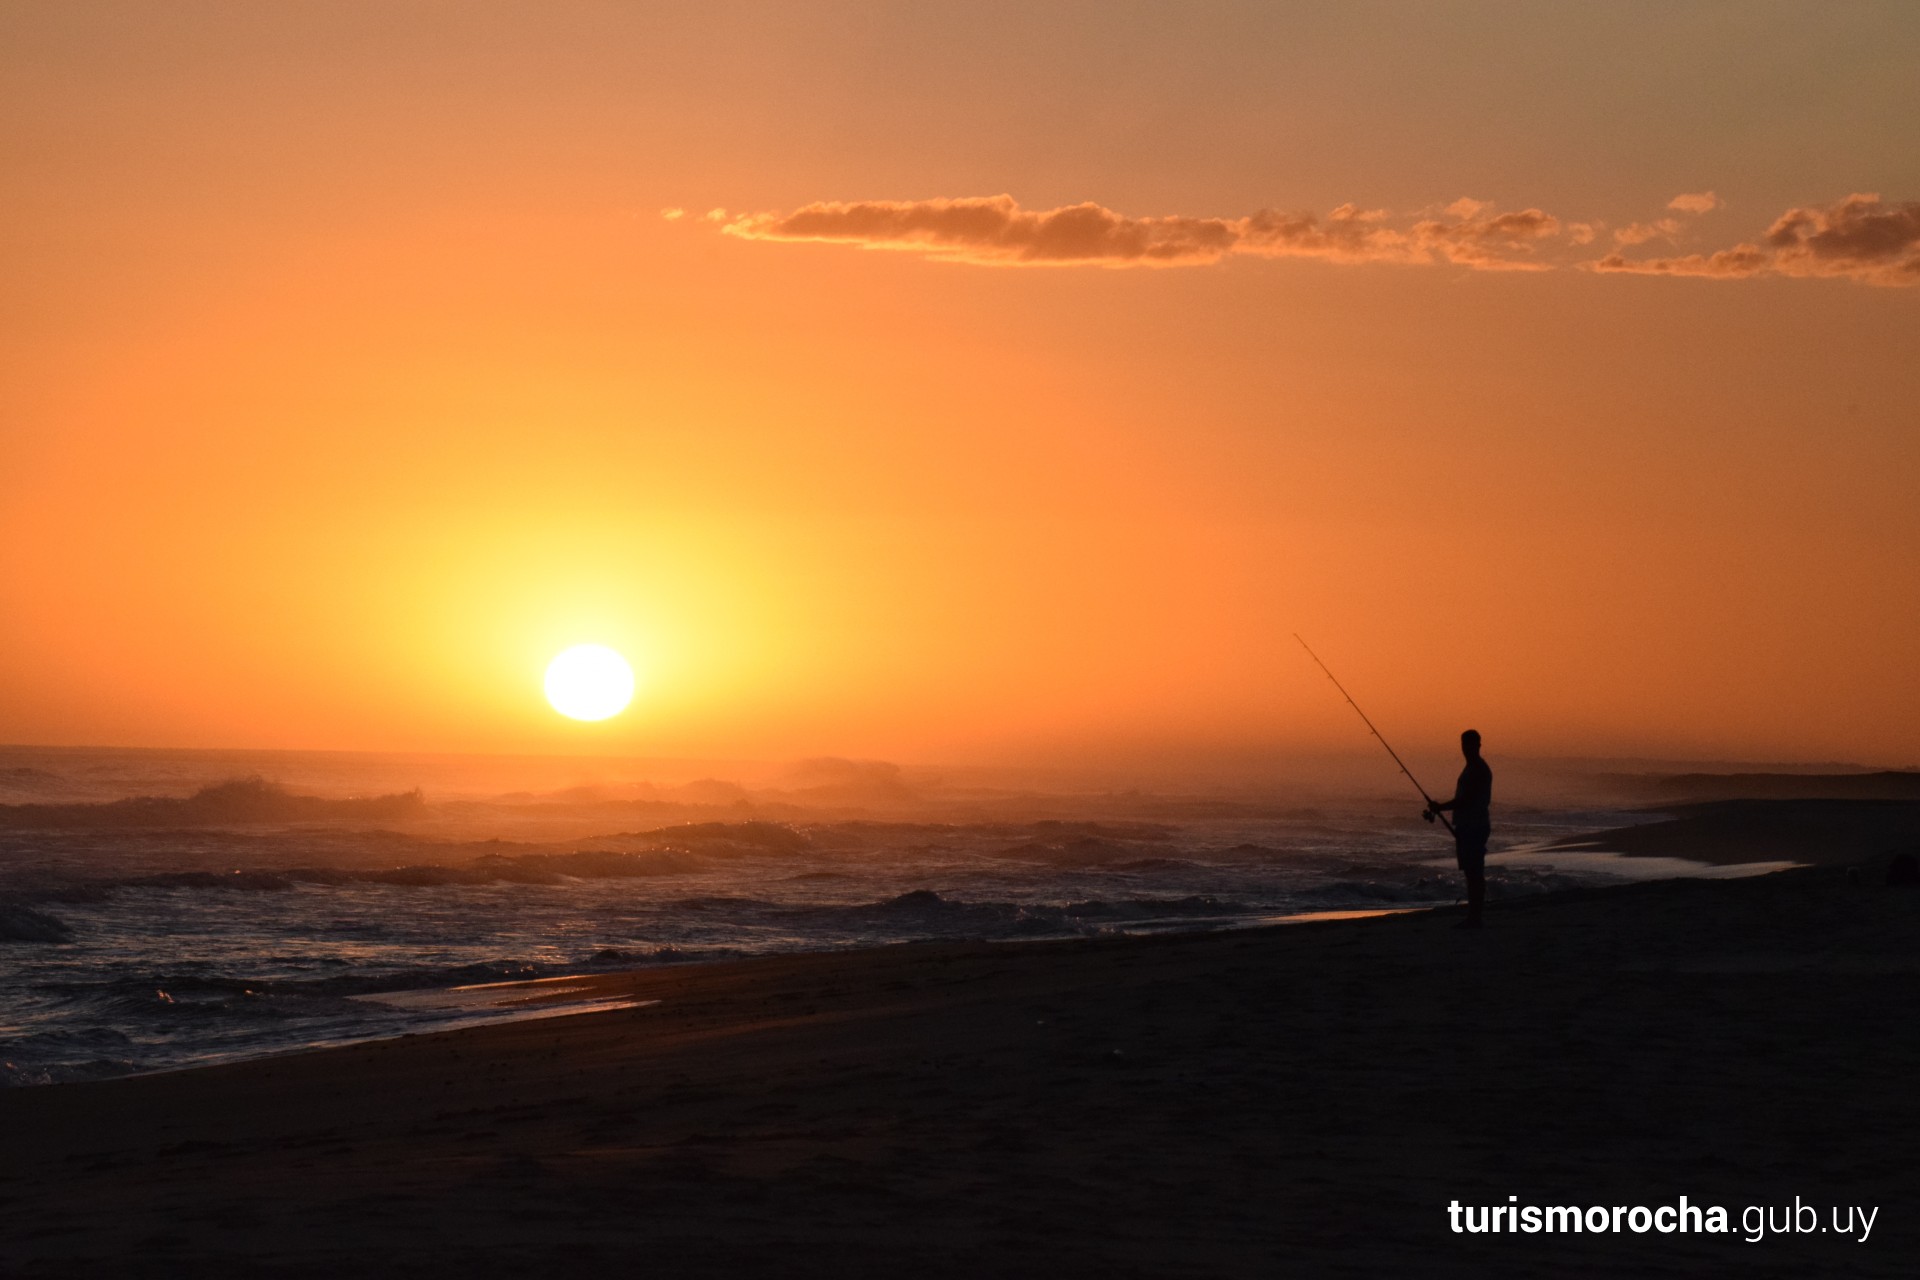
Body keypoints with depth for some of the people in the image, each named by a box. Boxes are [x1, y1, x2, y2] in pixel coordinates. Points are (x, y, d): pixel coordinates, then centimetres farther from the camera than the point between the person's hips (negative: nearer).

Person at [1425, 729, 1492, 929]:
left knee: (1474, 873, -8)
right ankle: (1473, 916, 13)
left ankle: (1474, 918, -8)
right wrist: (1439, 809, 18)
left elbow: (1466, 800, -19)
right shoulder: (1471, 769, 18)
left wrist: (1440, 808, -10)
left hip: (1474, 828, -10)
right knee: (1471, 873, 10)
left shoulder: (1478, 770, -13)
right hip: (1466, 827, 10)